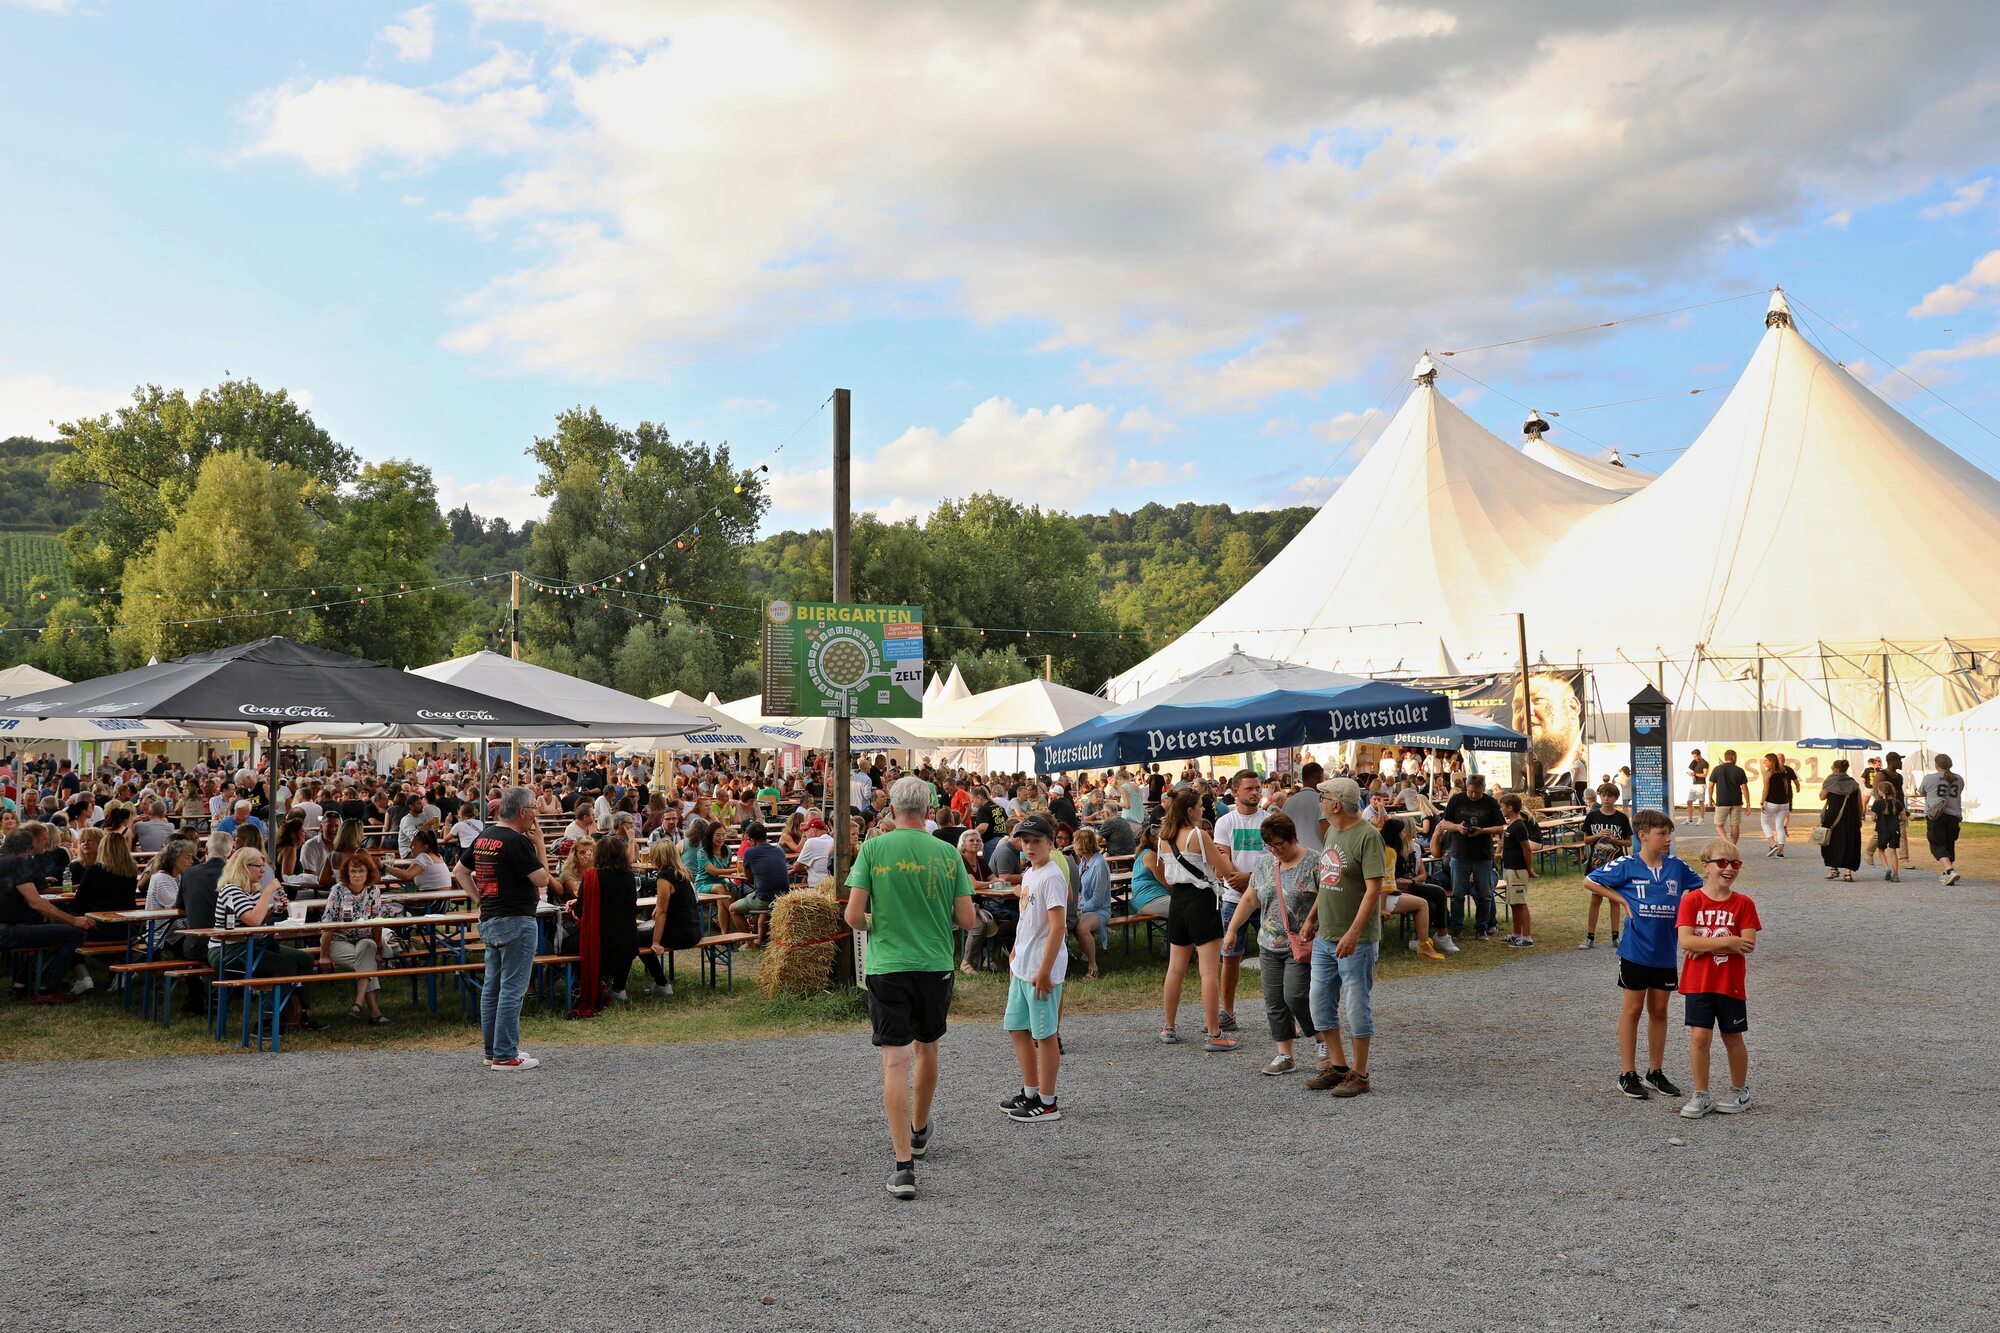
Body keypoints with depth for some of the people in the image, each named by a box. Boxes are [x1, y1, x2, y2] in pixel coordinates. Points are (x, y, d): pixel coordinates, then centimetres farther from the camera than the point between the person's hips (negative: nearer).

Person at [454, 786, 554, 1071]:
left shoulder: (483, 837, 9)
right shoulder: (517, 842, -17)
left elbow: (459, 872, 17)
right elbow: (543, 879, -15)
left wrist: (481, 899, 13)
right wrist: (539, 844, -5)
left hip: (488, 920, 9)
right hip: (516, 921, -9)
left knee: (492, 987, 14)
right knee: (512, 989, -5)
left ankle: (493, 1050, 21)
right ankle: (505, 1055, -4)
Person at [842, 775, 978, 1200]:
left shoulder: (873, 849, -6)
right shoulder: (948, 854, -1)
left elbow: (854, 916, -9)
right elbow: (968, 920, -1)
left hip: (887, 967, -2)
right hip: (936, 966, 2)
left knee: (896, 1062, -3)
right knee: (926, 1049, 23)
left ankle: (904, 1167, -9)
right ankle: (918, 1132, 44)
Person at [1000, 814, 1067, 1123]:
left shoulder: (1052, 876, -17)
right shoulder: (1029, 874, 12)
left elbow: (1057, 927, -21)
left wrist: (1044, 971, -23)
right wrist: (1016, 958, 22)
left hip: (1042, 969, -10)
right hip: (1022, 967, 10)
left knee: (1044, 1034, -1)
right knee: (1016, 1027, 16)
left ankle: (1047, 1103, 9)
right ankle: (1030, 1093, 28)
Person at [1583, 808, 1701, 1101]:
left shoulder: (1677, 867, 1)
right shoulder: (1626, 866, -9)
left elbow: (1700, 888, 17)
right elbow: (1589, 882, -2)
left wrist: (1684, 907, 1)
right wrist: (1624, 901, -6)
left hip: (1665, 952, 3)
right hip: (1635, 950, -3)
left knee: (1659, 1011, 11)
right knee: (1633, 1009, 4)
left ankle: (1655, 1071, 22)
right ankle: (1628, 1074, 11)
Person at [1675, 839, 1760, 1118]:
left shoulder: (1743, 904, -2)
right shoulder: (1691, 901, -5)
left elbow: (1748, 945, -12)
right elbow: (1686, 941, -15)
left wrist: (1706, 945, -17)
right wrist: (1727, 942, -19)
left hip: (1731, 984, 1)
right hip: (1697, 983, -1)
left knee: (1732, 1038, 11)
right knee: (1699, 1036, -3)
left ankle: (1739, 1092, 29)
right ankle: (1701, 1096, 9)